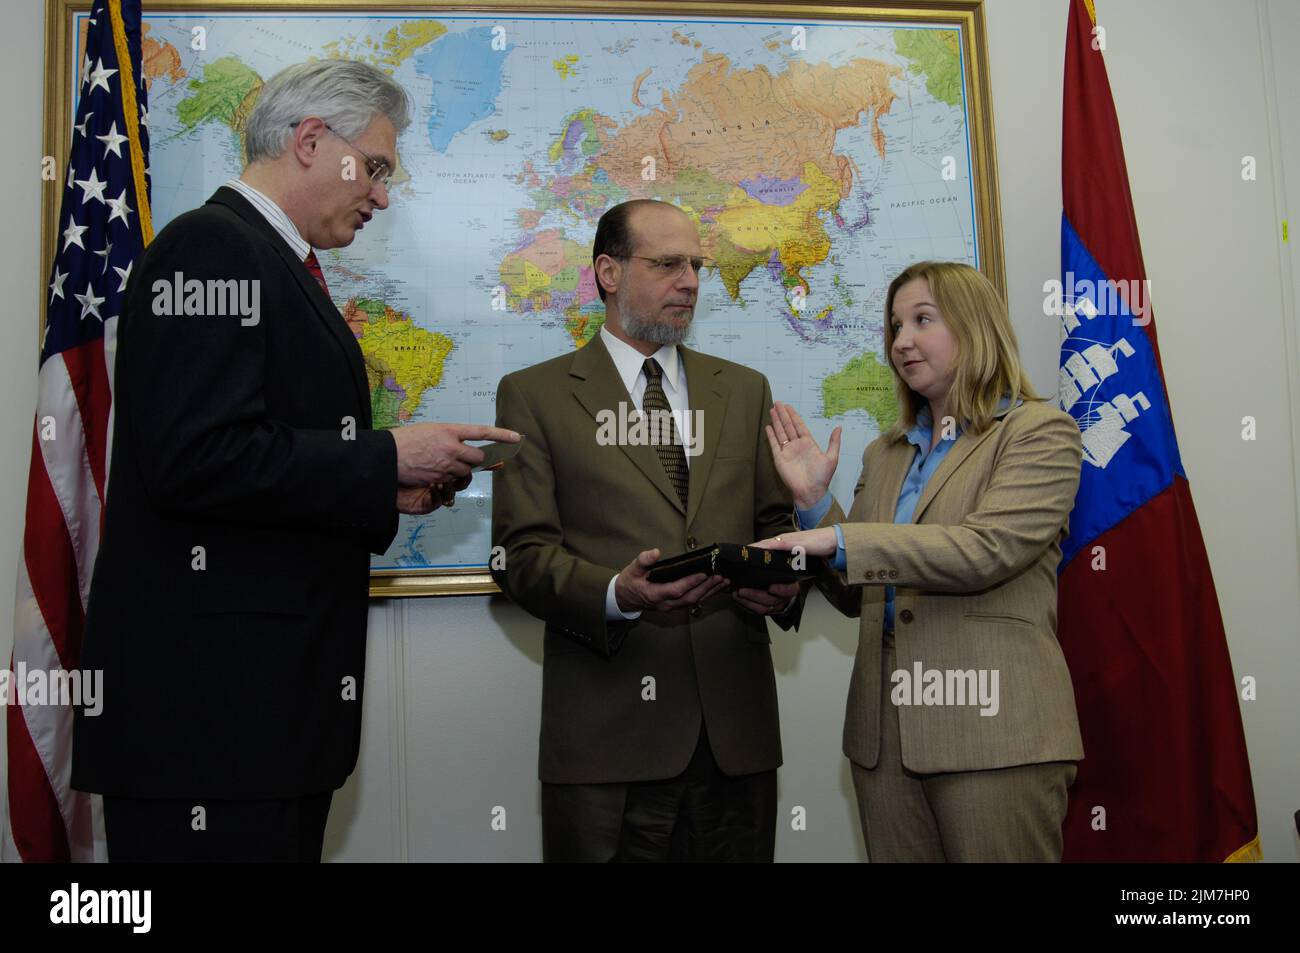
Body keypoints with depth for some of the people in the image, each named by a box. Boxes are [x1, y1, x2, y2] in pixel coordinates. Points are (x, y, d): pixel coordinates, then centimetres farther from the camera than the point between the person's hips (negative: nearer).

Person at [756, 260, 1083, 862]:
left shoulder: (1040, 431, -2)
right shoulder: (885, 454, 16)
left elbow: (988, 547, -18)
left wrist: (841, 539, -20)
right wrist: (814, 501, 2)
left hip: (993, 729, -5)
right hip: (885, 735, 6)